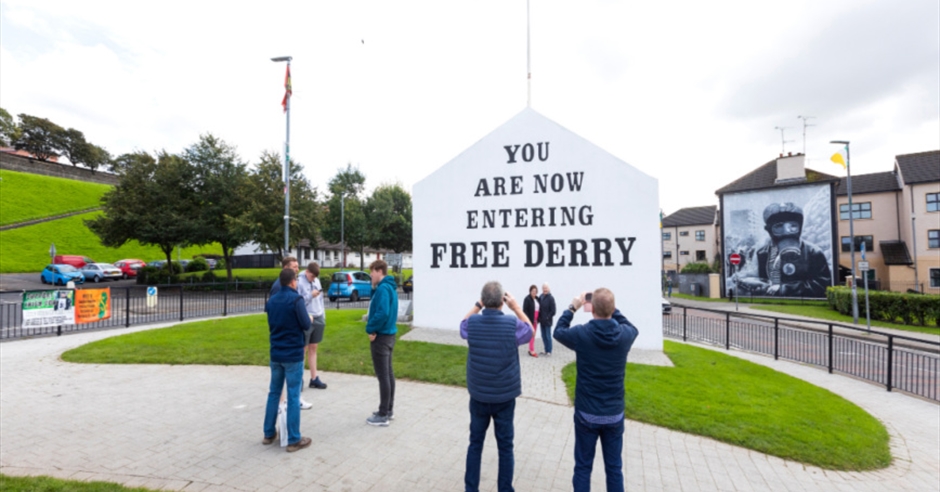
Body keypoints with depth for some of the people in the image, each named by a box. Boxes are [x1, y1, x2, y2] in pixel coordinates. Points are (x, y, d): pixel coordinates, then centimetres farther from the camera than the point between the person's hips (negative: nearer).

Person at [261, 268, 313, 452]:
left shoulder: (271, 300, 8)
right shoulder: (296, 299, -15)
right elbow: (306, 325, -15)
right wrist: (310, 319, 5)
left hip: (275, 354, 7)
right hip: (293, 354, -6)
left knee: (274, 393, 17)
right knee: (293, 397, 0)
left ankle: (269, 433, 27)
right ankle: (294, 440, 6)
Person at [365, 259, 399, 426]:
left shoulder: (382, 288, -19)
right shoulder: (390, 287, 12)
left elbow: (382, 313, -28)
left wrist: (371, 329, -16)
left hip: (381, 336, -10)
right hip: (388, 334, 10)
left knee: (383, 376, -2)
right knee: (388, 373, 16)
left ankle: (383, 415, 8)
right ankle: (389, 410, 27)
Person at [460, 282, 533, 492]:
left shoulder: (472, 323, -13)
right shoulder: (512, 324, -17)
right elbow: (530, 332, 6)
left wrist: (478, 305, 8)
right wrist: (516, 307, 6)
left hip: (478, 396, 2)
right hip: (505, 396, -1)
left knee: (475, 443, 16)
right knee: (505, 447, 13)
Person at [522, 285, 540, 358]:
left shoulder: (537, 298, 8)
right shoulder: (527, 299, -12)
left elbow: (538, 309, 14)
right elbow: (525, 310, -14)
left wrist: (537, 319, 6)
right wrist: (528, 320, -18)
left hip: (535, 320, 7)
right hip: (530, 320, -7)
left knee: (533, 335, 11)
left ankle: (530, 349, 19)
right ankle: (532, 350, 0)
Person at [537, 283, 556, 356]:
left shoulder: (550, 298, -12)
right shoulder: (540, 297, 4)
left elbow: (553, 311, -12)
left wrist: (547, 317, -14)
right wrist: (539, 318, 4)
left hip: (547, 321, -6)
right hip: (542, 321, 6)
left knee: (548, 336, 2)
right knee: (544, 336, 12)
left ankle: (549, 351, 12)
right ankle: (546, 351, 22)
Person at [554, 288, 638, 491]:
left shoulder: (581, 334, -18)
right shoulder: (625, 335, -12)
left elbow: (558, 331, 5)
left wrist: (572, 308, 12)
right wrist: (612, 309, 13)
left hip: (586, 414, -2)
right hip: (614, 414, 2)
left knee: (583, 467, 12)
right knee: (614, 468, 15)